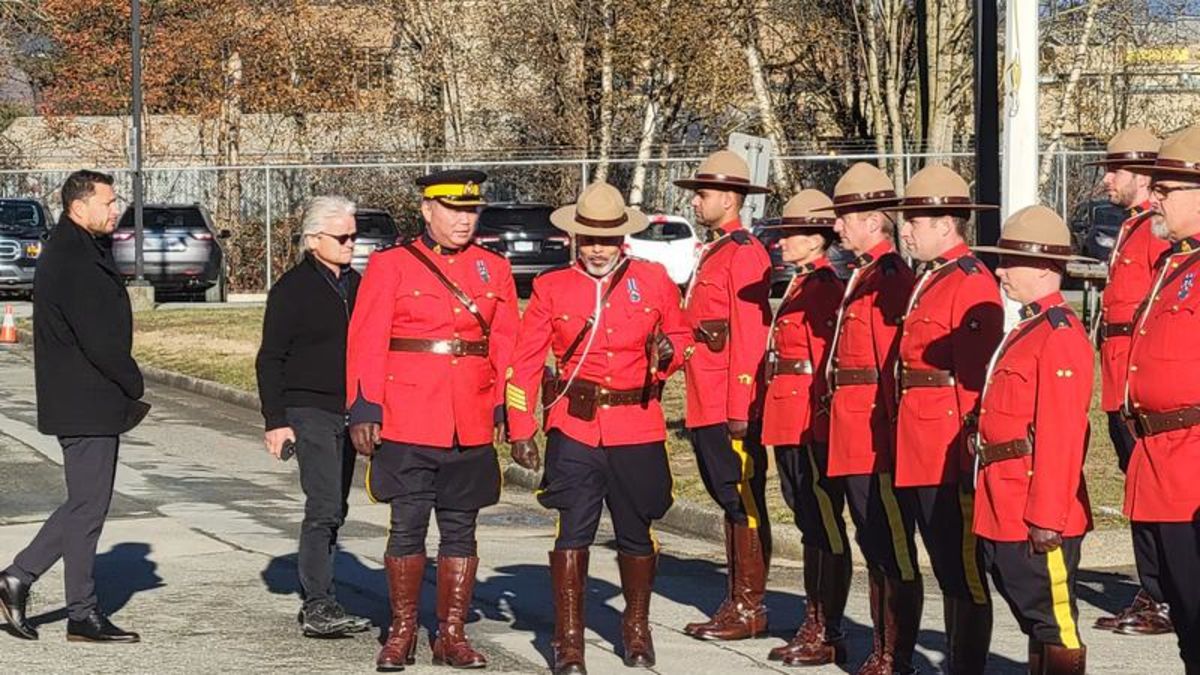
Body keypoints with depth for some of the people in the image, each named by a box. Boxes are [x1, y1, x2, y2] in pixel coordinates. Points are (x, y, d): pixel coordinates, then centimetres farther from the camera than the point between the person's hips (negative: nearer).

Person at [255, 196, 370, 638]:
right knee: (325, 506, -14)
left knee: (332, 510, 9)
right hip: (309, 412, -7)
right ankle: (320, 607, -15)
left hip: (346, 413, 7)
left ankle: (315, 604, 17)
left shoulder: (354, 285, 14)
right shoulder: (293, 288, -6)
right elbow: (270, 360, -6)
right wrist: (275, 421, -12)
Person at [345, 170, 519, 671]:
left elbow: (507, 347, 9)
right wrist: (364, 412, -8)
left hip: (472, 428, 3)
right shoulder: (390, 265, 0)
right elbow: (366, 343, -3)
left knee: (461, 530, 7)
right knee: (407, 527, 1)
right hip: (407, 424, -3)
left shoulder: (495, 269, 10)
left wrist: (505, 413, 2)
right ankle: (402, 633, 14)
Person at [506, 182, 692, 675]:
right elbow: (525, 362, 4)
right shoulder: (551, 287, 2)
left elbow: (680, 335, 17)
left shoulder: (654, 280, 5)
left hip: (637, 429, 1)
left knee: (637, 532, 10)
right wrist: (521, 430, -2)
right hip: (574, 428, -1)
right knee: (572, 531, -7)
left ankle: (636, 628, 30)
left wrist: (669, 349, -8)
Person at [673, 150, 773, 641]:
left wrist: (739, 409, -20)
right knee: (731, 501, 12)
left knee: (743, 502, -4)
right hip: (707, 407, 10)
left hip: (733, 407, -10)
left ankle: (751, 609, 1)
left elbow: (749, 338, -17)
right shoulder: (711, 254, 18)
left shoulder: (744, 254, -11)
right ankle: (736, 603, 17)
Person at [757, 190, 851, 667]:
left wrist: (816, 420, -18)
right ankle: (814, 625, 20)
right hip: (790, 424, 10)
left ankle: (829, 636, 0)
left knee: (825, 528, -4)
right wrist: (775, 417, 18)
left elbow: (828, 360, -17)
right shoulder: (800, 287, 16)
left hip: (813, 425, -10)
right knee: (811, 525, 13)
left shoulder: (825, 289, -13)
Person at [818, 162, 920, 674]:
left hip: (878, 435, -10)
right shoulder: (862, 275, 16)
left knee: (894, 552, -3)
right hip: (855, 438, 10)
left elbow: (893, 362, -19)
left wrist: (886, 430, -19)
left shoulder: (890, 277, -14)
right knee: (874, 547, 15)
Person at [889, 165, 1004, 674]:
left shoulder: (972, 284, -13)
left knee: (964, 571, -3)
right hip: (923, 455, 10)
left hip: (951, 454, -10)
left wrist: (970, 450, -20)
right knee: (947, 570, 15)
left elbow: (977, 377, -18)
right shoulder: (927, 282, 16)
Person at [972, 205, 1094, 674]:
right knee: (1032, 616, 15)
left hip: (1036, 513, -10)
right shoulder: (1026, 330, 16)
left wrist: (1045, 517, -22)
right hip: (1005, 511, 10)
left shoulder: (1060, 335, -14)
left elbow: (1061, 435, -20)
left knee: (1053, 620, -4)